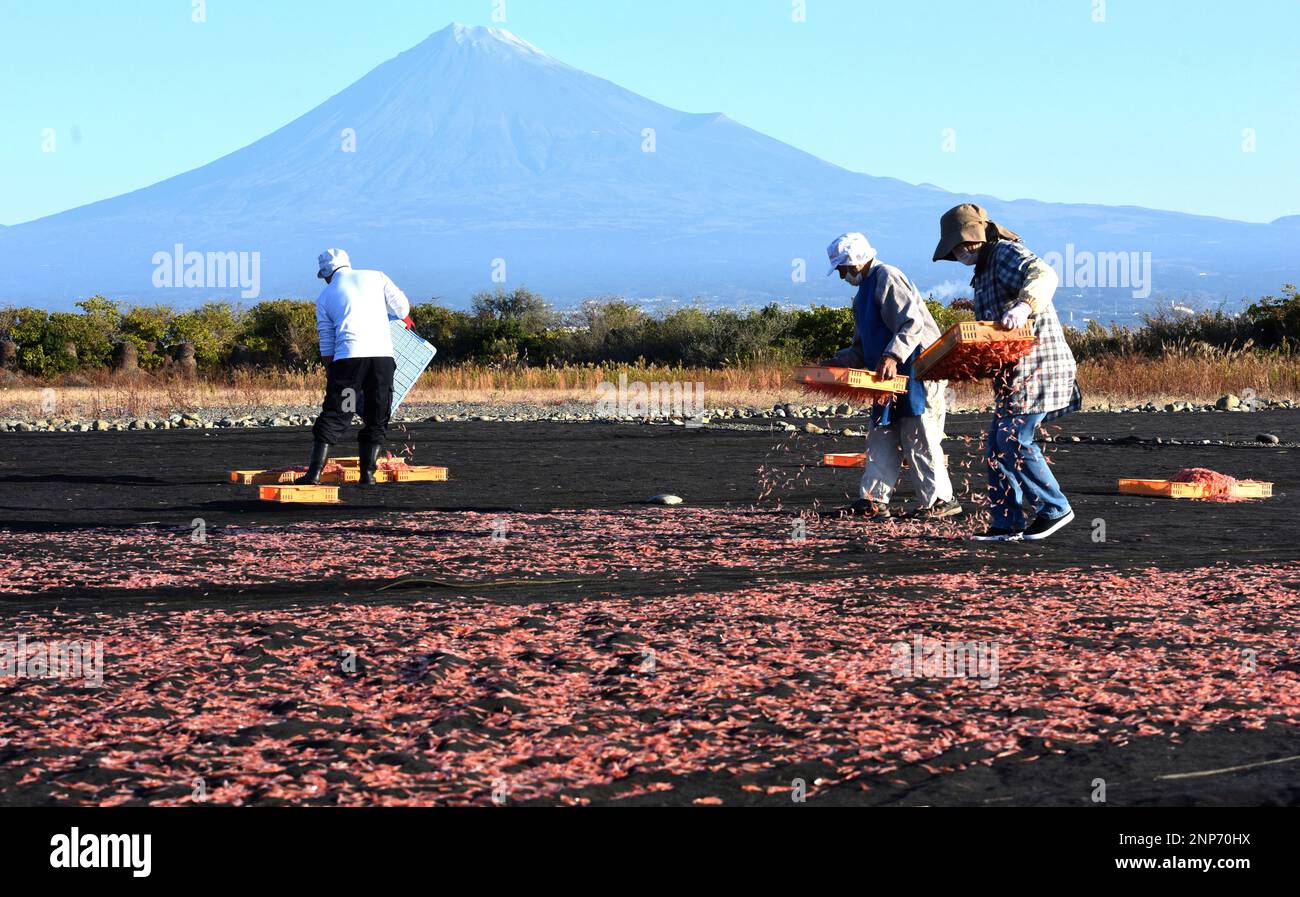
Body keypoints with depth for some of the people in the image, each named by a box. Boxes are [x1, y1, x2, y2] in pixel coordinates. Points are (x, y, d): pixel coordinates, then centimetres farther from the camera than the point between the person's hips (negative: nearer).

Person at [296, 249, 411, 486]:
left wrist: (330, 375, 24)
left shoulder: (325, 296, 17)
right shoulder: (376, 277, 16)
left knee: (334, 415, 3)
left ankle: (314, 472, -4)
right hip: (382, 355, 0)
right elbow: (401, 309, 13)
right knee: (377, 418, 10)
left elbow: (326, 345, 16)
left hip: (348, 357, 0)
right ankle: (368, 473, 5)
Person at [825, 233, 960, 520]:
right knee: (882, 437, 7)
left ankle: (941, 499, -2)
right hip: (894, 377, 10)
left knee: (918, 438, -8)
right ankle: (873, 501, 8)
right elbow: (862, 350, 25)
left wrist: (892, 356, -31)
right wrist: (836, 362, 10)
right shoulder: (862, 296, 22)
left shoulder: (887, 278, -9)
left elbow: (913, 324, -21)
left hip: (917, 371, -10)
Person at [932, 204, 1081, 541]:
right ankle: (1007, 524, 11)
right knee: (999, 444, 8)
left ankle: (1055, 509, 0)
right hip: (1013, 372, 11)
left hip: (1035, 365, -11)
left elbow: (1045, 275, -27)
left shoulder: (1006, 253, -8)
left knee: (1013, 440, -11)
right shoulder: (984, 272, 23)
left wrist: (1025, 305, -44)